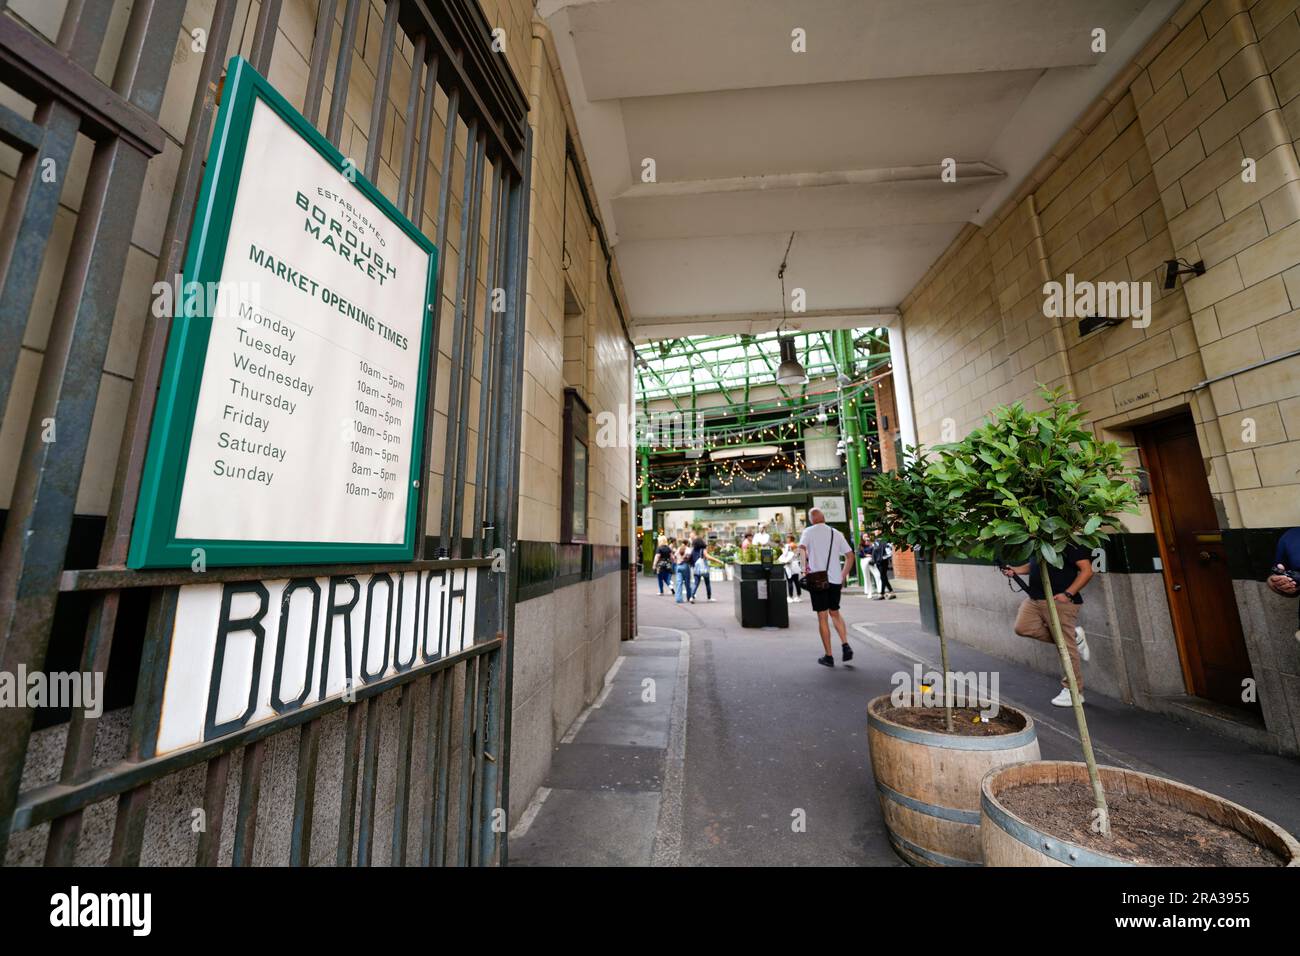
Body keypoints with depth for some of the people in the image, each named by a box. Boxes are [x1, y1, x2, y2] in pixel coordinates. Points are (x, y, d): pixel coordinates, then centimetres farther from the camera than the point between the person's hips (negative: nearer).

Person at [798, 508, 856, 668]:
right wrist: (843, 576, 13)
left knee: (822, 617, 4)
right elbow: (850, 555, 9)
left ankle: (829, 657, 8)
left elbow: (802, 548, -21)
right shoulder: (836, 533, 10)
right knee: (835, 613, 22)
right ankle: (845, 645, 6)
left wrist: (804, 566, -19)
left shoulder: (808, 531, -1)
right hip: (835, 579, 4)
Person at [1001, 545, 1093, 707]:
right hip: (1035, 597, 7)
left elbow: (1087, 571, -13)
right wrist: (1016, 570, 6)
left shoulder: (1072, 543, -10)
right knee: (1022, 627, -7)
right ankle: (1073, 636, 14)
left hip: (1060, 600, -7)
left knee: (1066, 646, -1)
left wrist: (1068, 594, -20)